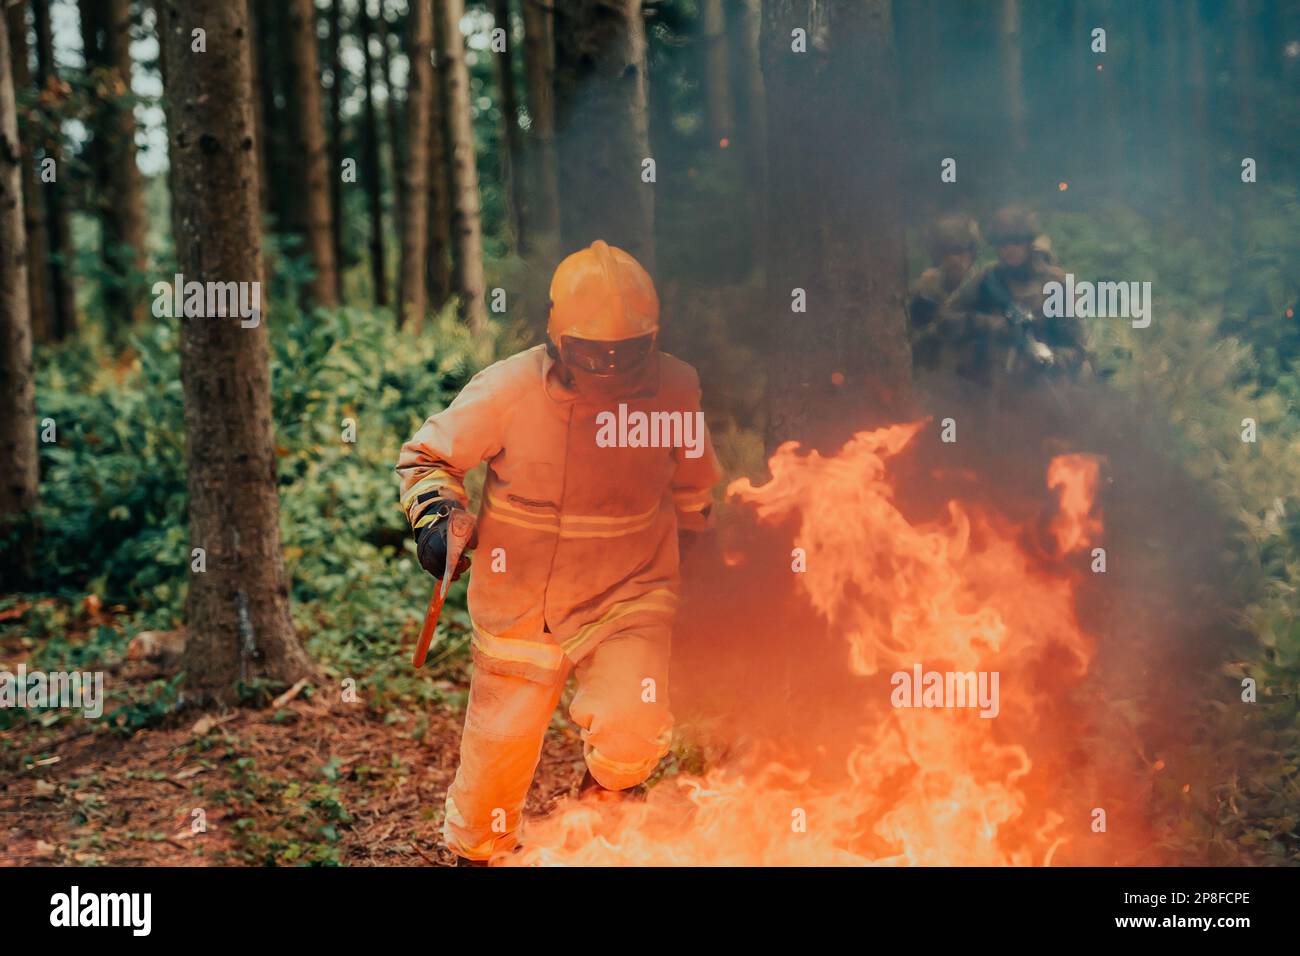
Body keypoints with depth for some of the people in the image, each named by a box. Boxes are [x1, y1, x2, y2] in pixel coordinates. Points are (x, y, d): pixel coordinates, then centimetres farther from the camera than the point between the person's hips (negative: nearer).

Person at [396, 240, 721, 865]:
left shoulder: (675, 387, -8)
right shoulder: (508, 390, -15)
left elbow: (694, 487, 11)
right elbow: (427, 455, -2)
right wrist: (433, 513, -20)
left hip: (629, 597, 0)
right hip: (521, 604, 0)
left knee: (633, 736, -21)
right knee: (499, 750, 9)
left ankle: (598, 802, 15)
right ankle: (474, 851, 40)